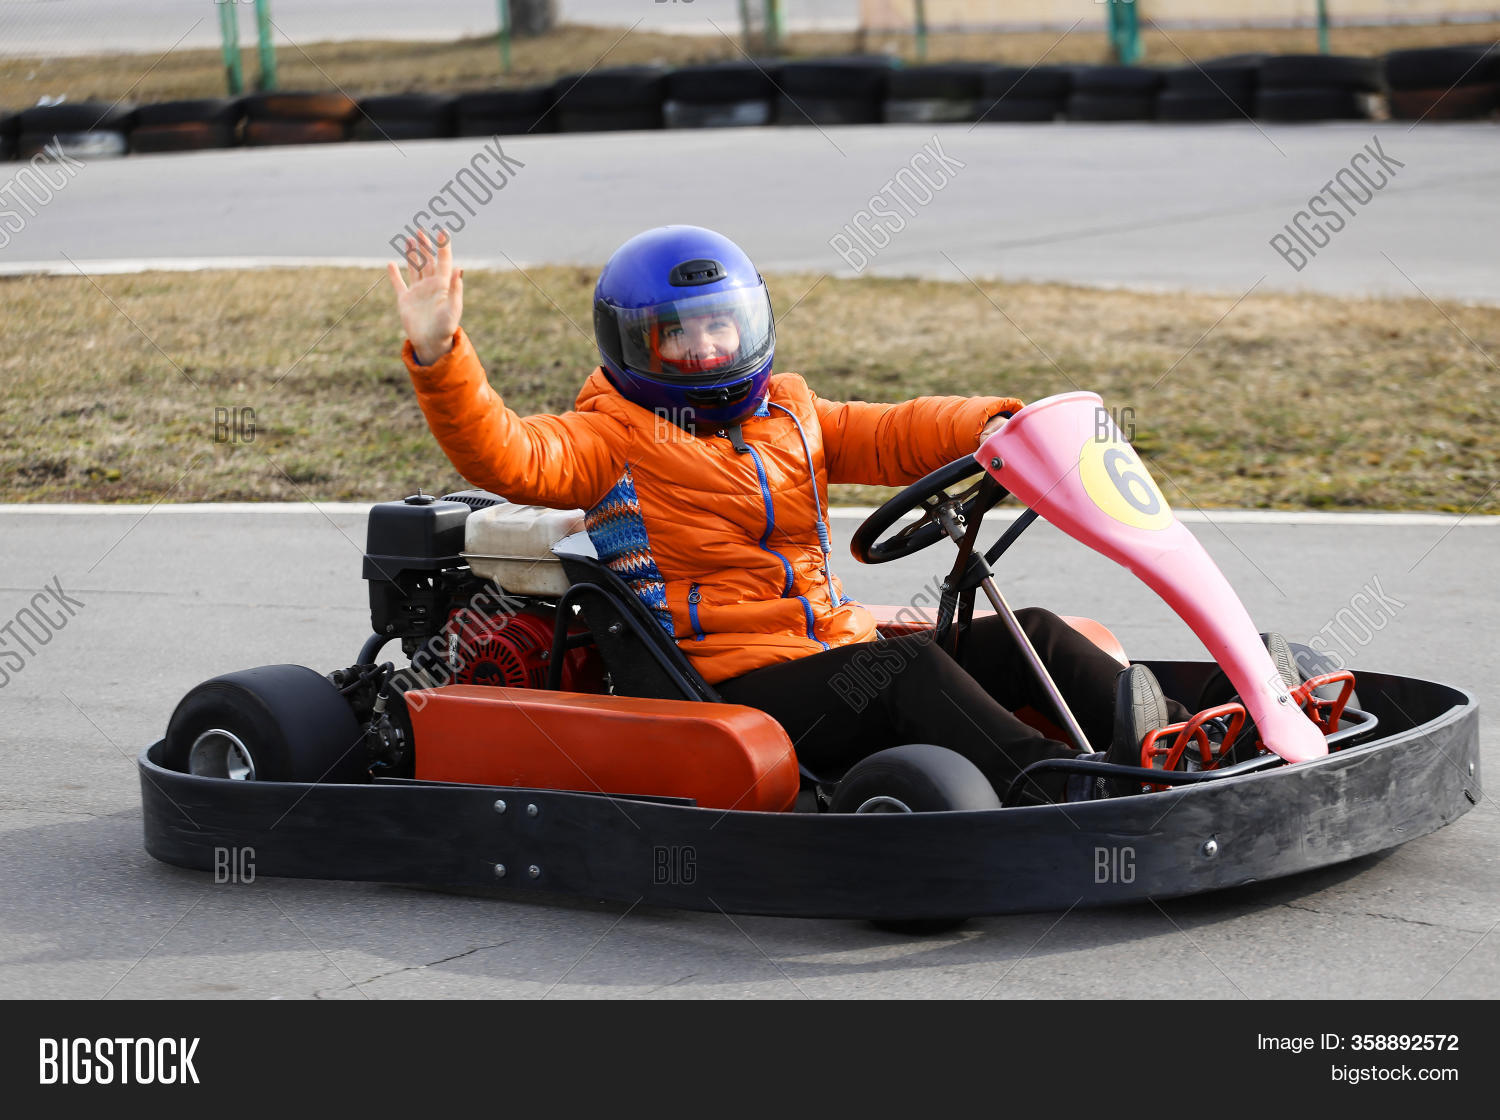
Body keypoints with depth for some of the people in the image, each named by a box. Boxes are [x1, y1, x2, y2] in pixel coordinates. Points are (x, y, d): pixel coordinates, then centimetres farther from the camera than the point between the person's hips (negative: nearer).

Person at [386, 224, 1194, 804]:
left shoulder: (788, 417, 21)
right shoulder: (615, 439, 1)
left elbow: (893, 435, 13)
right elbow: (508, 455, -14)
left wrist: (994, 426, -6)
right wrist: (439, 354, -31)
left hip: (839, 648, 8)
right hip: (733, 689, -8)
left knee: (1032, 637, -3)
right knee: (907, 663, -32)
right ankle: (1069, 794, -47)